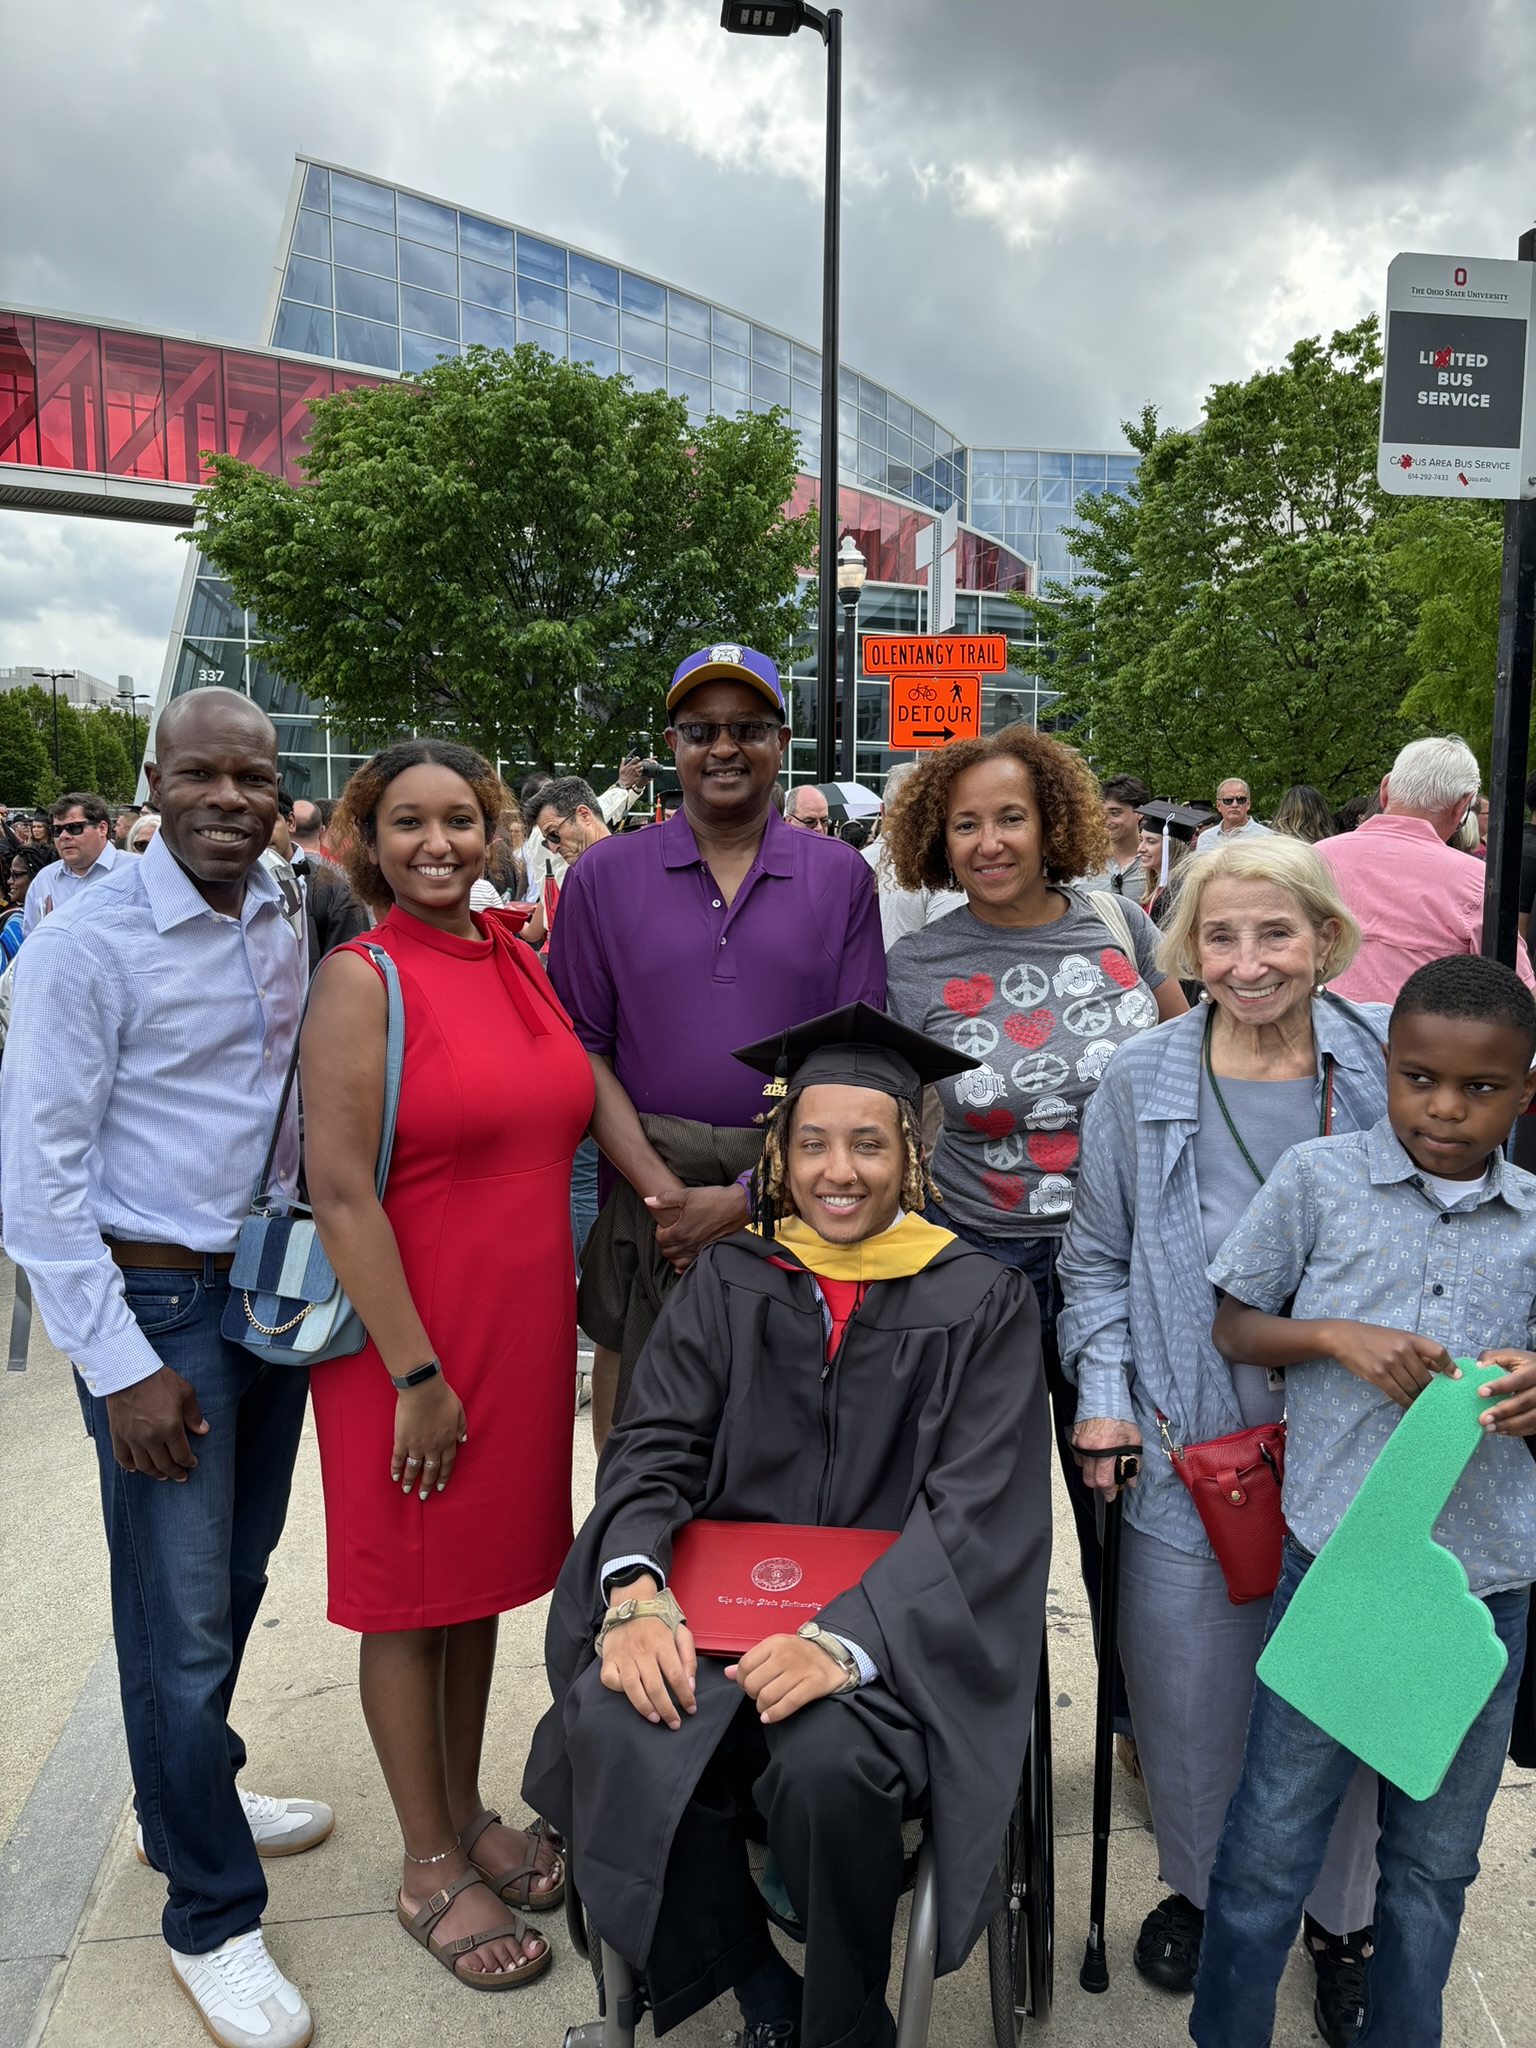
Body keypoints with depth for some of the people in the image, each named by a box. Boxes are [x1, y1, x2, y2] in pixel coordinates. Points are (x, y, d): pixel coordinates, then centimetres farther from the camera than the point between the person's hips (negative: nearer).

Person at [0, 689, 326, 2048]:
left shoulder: (283, 929, 3)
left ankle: (192, 1799, 45)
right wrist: (119, 1367, -16)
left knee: (238, 1574, 21)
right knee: (180, 1617, 5)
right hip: (160, 1302, -6)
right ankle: (211, 1912, 24)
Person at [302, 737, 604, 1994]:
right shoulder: (361, 979, -13)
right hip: (405, 1336, -6)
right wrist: (415, 1374, -18)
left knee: (483, 1574, 19)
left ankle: (468, 1814, 40)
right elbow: (337, 1187, -18)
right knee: (411, 1596, 11)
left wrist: (569, 1316, 11)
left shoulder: (519, 959, 5)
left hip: (522, 1325, 6)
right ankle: (431, 1867, 30)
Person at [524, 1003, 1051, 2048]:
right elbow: (653, 1447, 0)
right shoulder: (729, 1281, 8)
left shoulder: (981, 1303, -1)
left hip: (894, 1624, -2)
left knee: (825, 1762, -31)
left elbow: (978, 1509, -10)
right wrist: (634, 1592, -20)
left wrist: (846, 1640, -25)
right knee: (613, 1727, -25)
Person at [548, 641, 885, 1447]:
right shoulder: (604, 874, 5)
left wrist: (746, 1197, -9)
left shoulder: (841, 877, 4)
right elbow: (583, 1049, 3)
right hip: (652, 1192, 1)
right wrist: (662, 1190, -10)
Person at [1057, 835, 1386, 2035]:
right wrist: (1103, 1389, -3)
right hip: (1187, 1450, 0)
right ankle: (1200, 1886, 43)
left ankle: (1343, 1917, 40)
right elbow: (1098, 1257, 4)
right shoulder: (1142, 1080, -4)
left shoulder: (1388, 1065, -4)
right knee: (1191, 1693, 14)